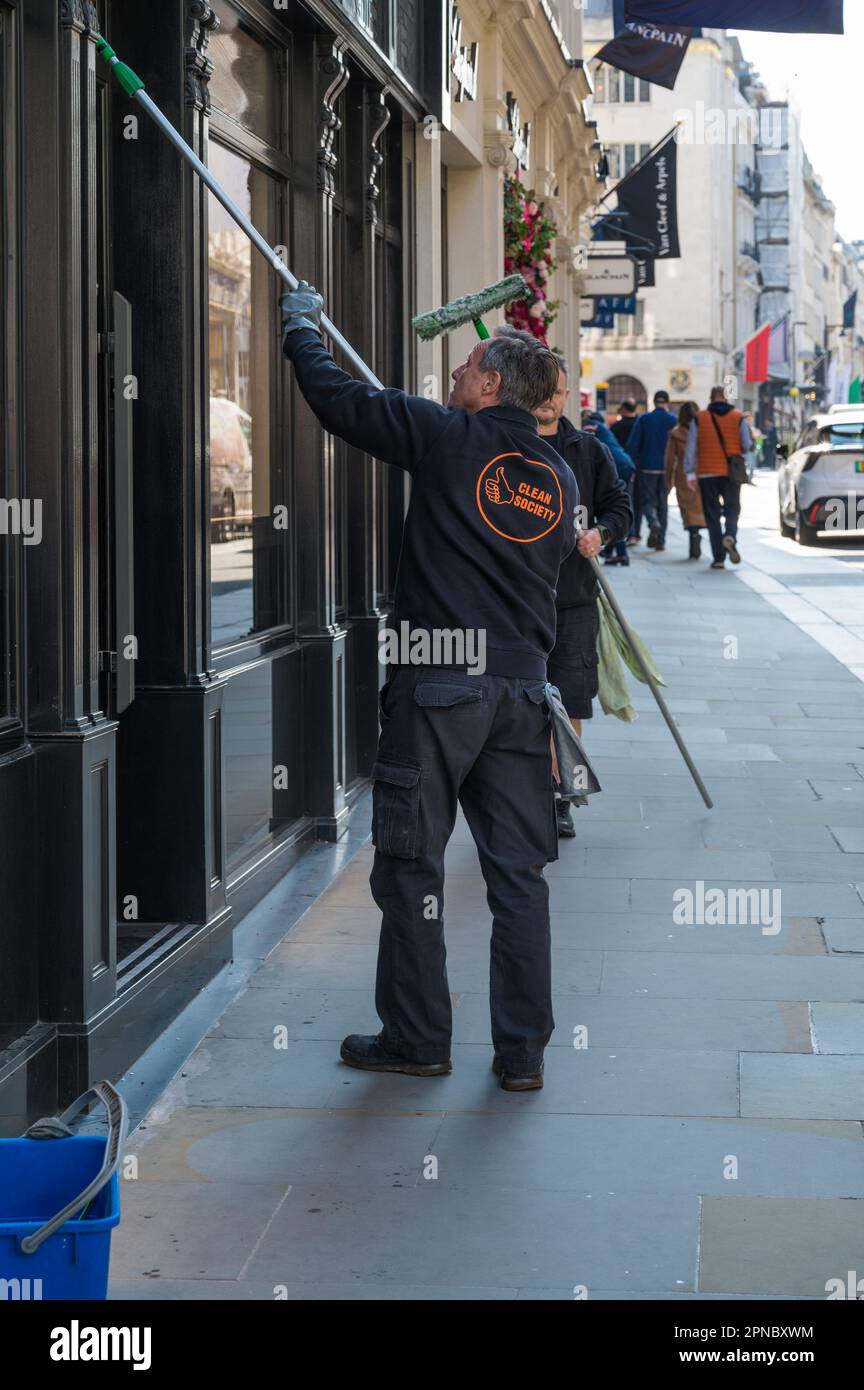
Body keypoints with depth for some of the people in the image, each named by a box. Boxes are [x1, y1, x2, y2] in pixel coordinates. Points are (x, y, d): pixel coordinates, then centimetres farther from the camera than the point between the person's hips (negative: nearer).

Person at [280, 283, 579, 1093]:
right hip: (521, 687, 5)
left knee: (412, 866, 6)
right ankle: (522, 1050, 8)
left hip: (436, 688, -5)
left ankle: (416, 1039, 12)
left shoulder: (449, 438, -5)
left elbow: (339, 401, -1)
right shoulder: (561, 478, 11)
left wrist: (302, 327, 17)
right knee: (518, 874, 7)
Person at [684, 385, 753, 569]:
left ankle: (718, 558, 2)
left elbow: (691, 448, -2)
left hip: (707, 474, 0)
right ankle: (730, 536, -21)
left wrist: (690, 474, 0)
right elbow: (747, 446, -1)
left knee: (712, 515, 5)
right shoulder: (738, 418, 0)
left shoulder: (699, 419, 0)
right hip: (732, 474, 0)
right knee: (732, 510, 11)